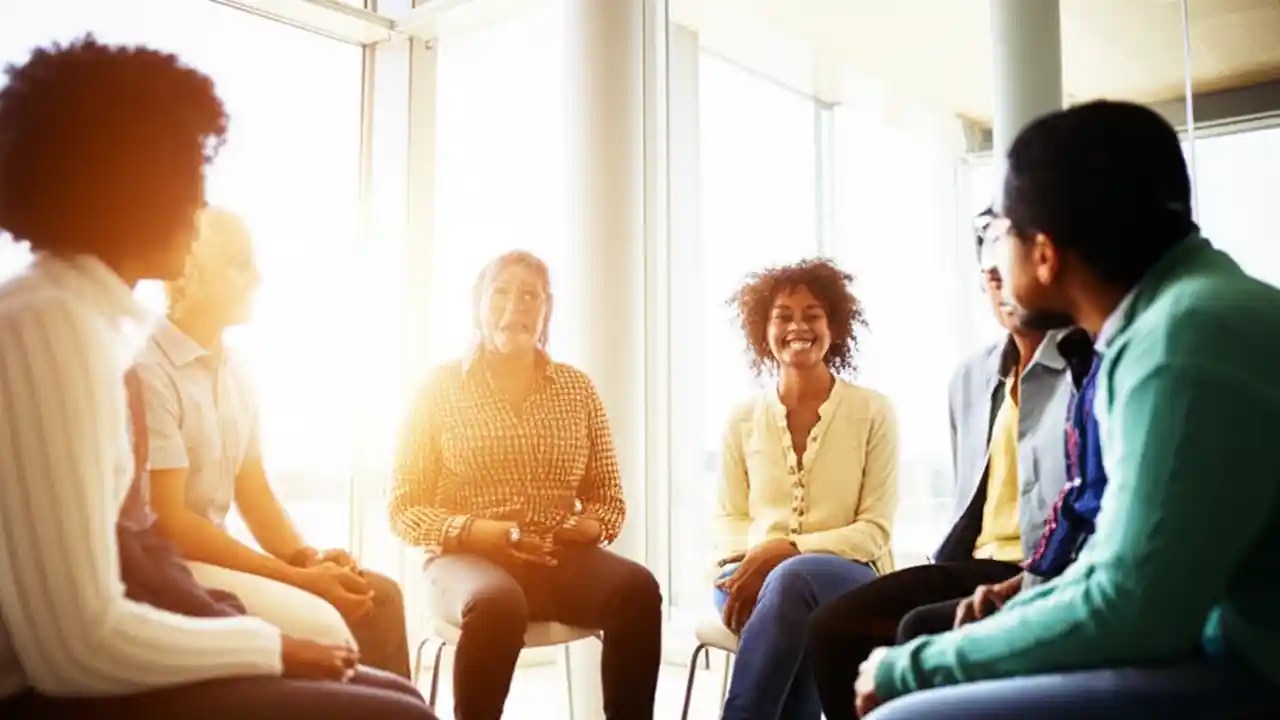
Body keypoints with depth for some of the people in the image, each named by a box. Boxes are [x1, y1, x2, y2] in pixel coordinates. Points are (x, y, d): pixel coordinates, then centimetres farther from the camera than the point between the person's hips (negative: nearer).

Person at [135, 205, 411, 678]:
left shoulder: (235, 375, 8)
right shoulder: (147, 371, -17)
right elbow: (168, 524, -19)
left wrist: (306, 558, -8)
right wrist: (299, 577, -19)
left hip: (213, 555, 8)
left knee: (379, 596, -6)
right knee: (317, 624, -25)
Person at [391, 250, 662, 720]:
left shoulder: (577, 387, 10)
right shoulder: (441, 386, 3)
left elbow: (609, 497, 14)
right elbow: (404, 508, 1)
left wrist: (588, 526, -10)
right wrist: (477, 531, -16)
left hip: (561, 558, 3)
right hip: (466, 558, -2)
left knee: (637, 588, -28)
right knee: (498, 603, -37)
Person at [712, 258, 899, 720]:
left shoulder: (873, 412, 1)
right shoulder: (743, 420, 10)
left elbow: (874, 530, -3)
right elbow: (729, 518, 12)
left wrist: (787, 550, -17)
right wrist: (753, 559, -12)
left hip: (849, 578, -1)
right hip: (755, 574, 2)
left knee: (794, 578, -38)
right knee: (797, 623, -36)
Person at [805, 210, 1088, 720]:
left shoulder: (1092, 367, -3)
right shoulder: (970, 378, 19)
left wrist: (1034, 582, -21)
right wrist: (942, 568, 9)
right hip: (974, 567, 7)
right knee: (834, 626, -12)